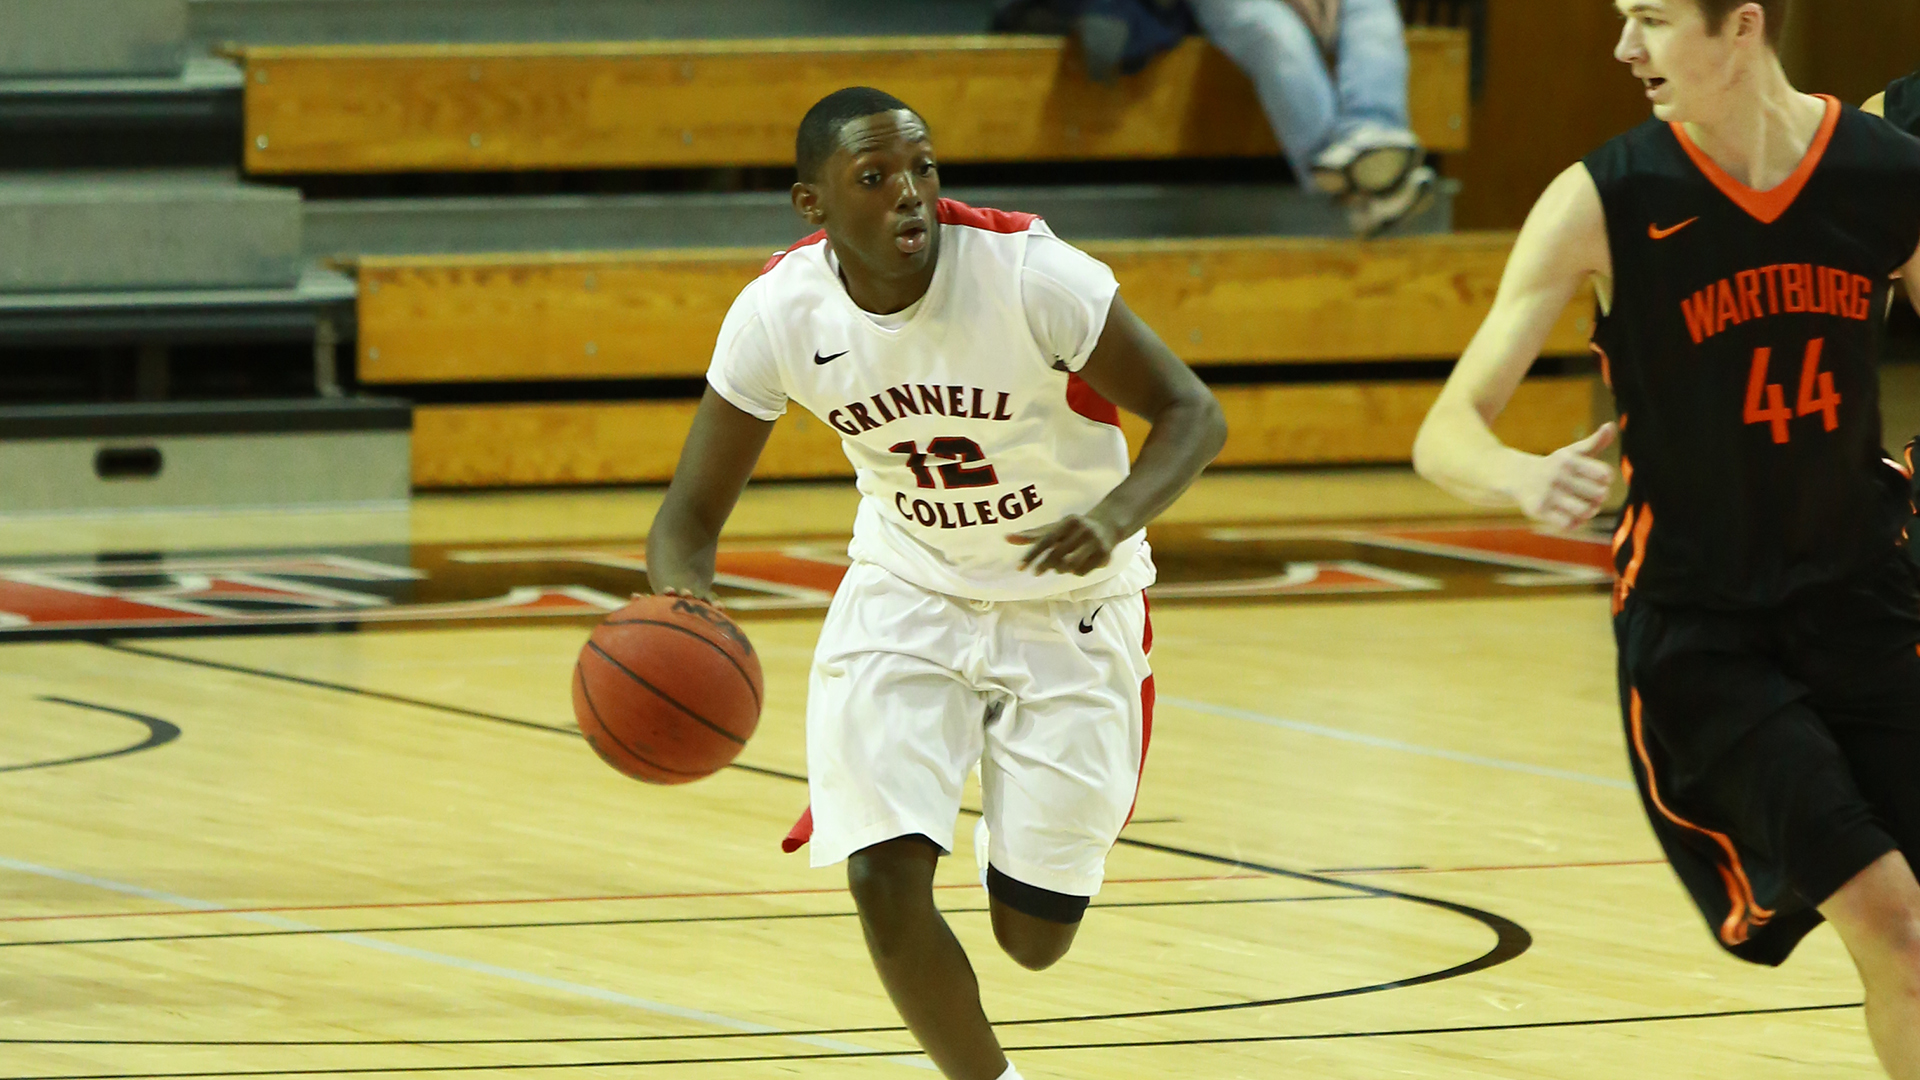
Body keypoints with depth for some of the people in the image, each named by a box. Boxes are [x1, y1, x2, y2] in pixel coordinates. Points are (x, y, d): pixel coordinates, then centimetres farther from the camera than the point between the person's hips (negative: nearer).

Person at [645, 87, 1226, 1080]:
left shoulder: (1026, 271, -28)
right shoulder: (779, 311, -19)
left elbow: (1190, 413, -21)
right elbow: (692, 513, -12)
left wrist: (1115, 520, -42)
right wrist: (682, 604, -36)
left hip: (1071, 602, -2)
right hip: (908, 589, 2)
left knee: (1034, 936, 3)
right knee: (883, 876, -16)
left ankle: (1021, 846, 43)